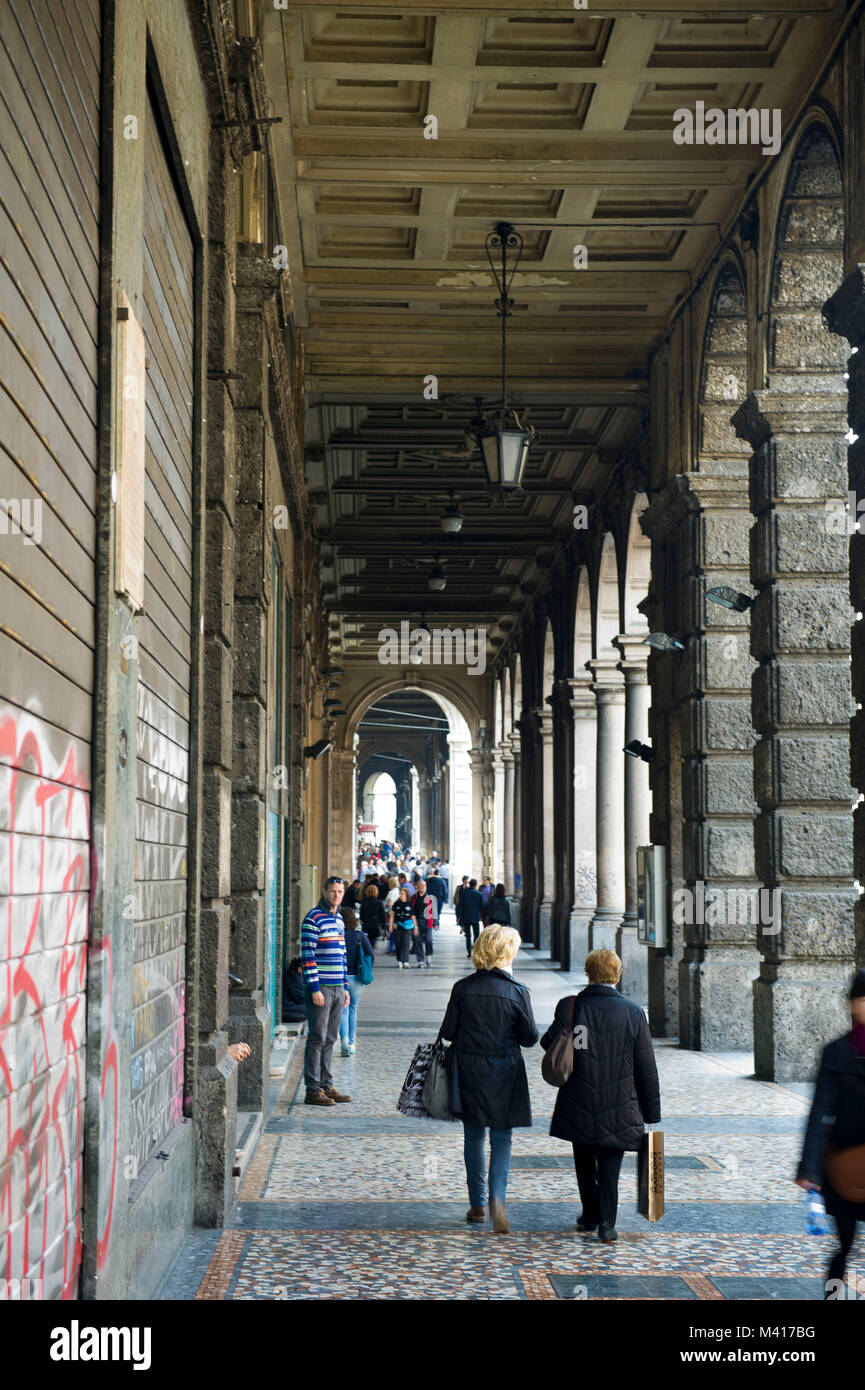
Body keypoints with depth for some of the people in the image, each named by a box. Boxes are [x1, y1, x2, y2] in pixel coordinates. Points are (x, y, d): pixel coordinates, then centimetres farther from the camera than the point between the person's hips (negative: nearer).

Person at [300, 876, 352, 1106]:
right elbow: (307, 955, -14)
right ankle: (313, 1090, -2)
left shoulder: (338, 919, 16)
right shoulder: (313, 919, -9)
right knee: (317, 1039, -5)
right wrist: (314, 988, -18)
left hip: (337, 988, 8)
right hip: (320, 988, -8)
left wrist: (345, 987, 19)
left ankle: (326, 1086, 16)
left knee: (330, 1039, 11)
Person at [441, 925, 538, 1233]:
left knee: (473, 1136, 15)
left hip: (468, 1069, 2)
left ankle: (477, 1204, 21)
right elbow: (529, 1037, -6)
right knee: (501, 1138, 6)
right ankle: (497, 1198, -14)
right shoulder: (517, 991, -11)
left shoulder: (462, 988, -7)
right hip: (504, 1073, -2)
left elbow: (448, 1032, -4)